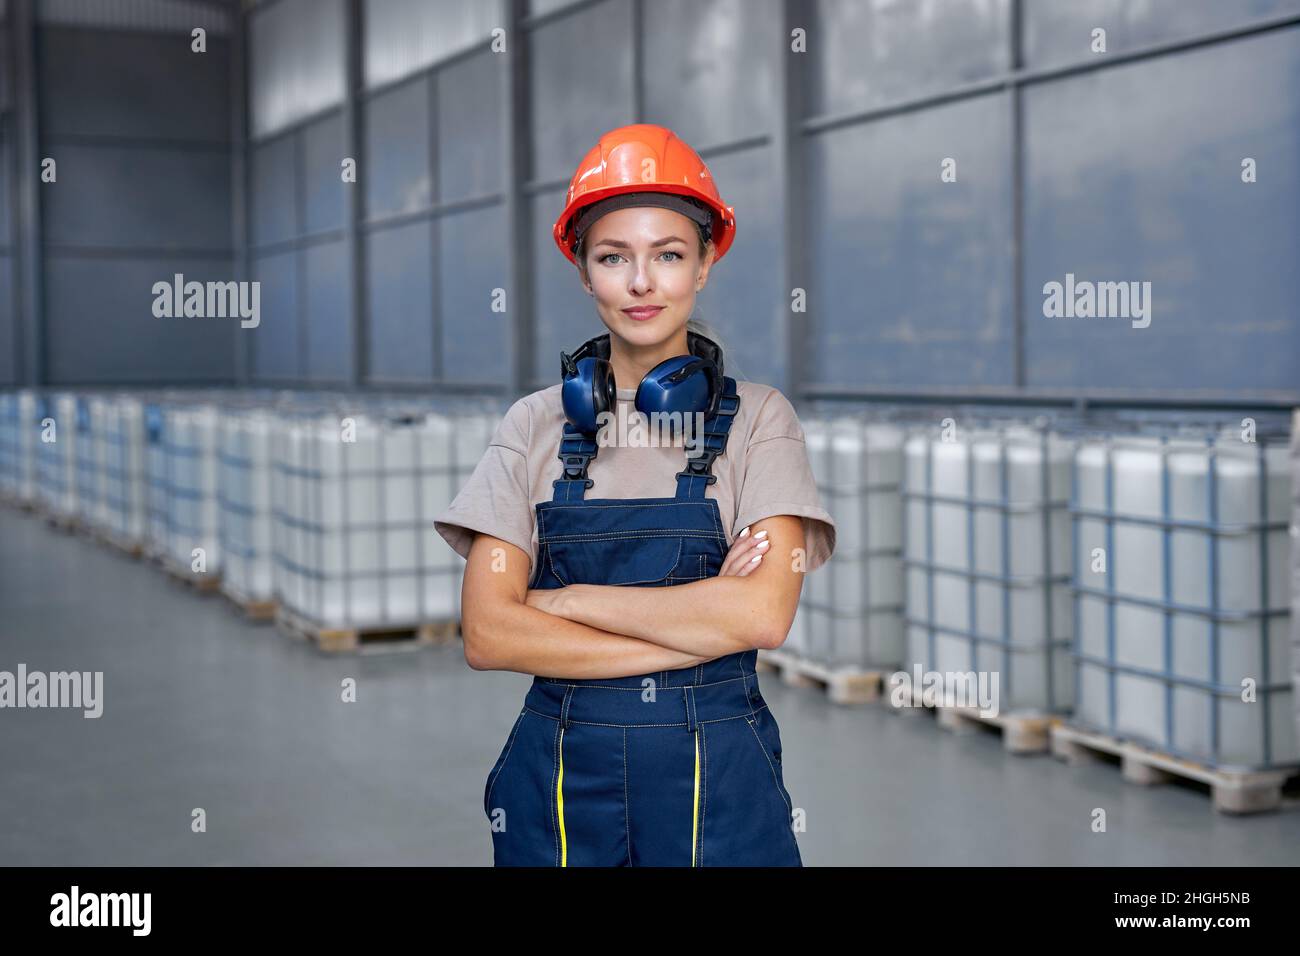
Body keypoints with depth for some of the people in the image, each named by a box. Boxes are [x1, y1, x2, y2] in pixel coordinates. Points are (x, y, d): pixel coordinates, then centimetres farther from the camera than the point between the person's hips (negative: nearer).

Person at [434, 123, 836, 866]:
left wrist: (566, 600, -11)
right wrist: (700, 628, -13)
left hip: (715, 775, -1)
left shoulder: (756, 417, -2)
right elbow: (487, 633, -7)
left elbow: (764, 612, -16)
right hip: (561, 769, 2)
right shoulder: (536, 424, 2)